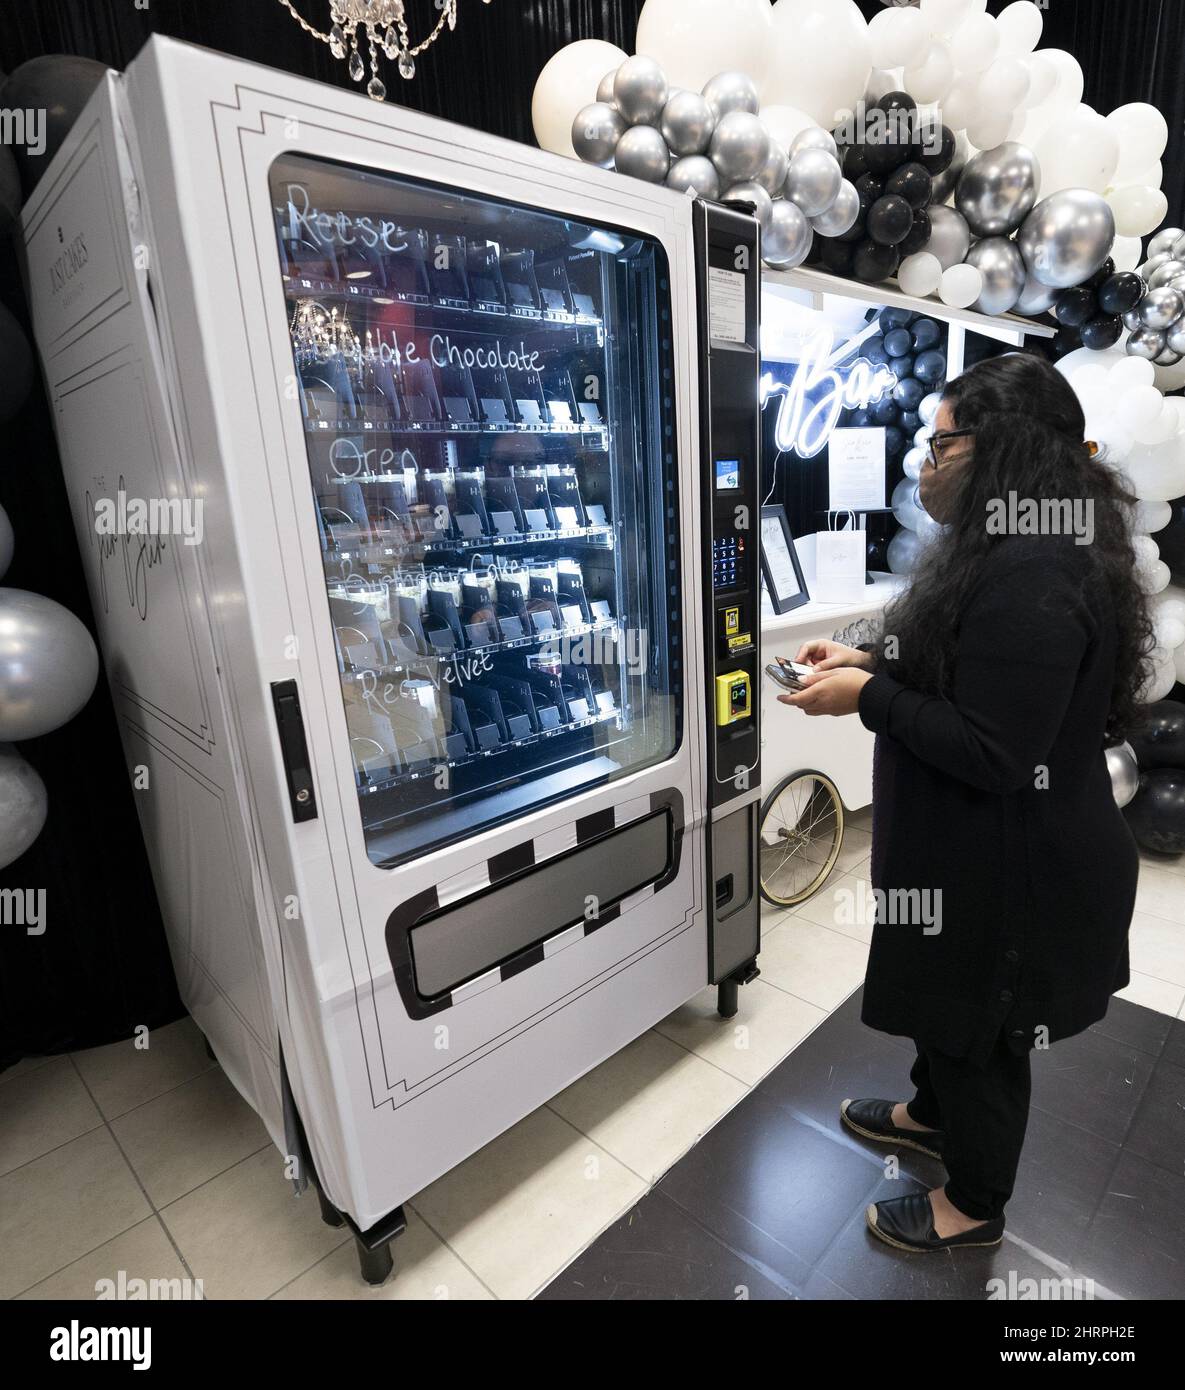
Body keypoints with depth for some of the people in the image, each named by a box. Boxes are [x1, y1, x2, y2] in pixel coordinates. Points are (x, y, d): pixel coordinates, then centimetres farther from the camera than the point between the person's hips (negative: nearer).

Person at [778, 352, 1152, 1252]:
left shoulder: (1031, 578, -29)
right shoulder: (1014, 550, 7)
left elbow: (990, 753, -30)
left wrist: (868, 697, -23)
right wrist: (870, 662, 2)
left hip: (1011, 864, -10)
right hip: (975, 843, 10)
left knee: (981, 1023, 12)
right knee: (944, 993, 28)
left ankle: (973, 1206, 39)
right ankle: (934, 1114, 55)